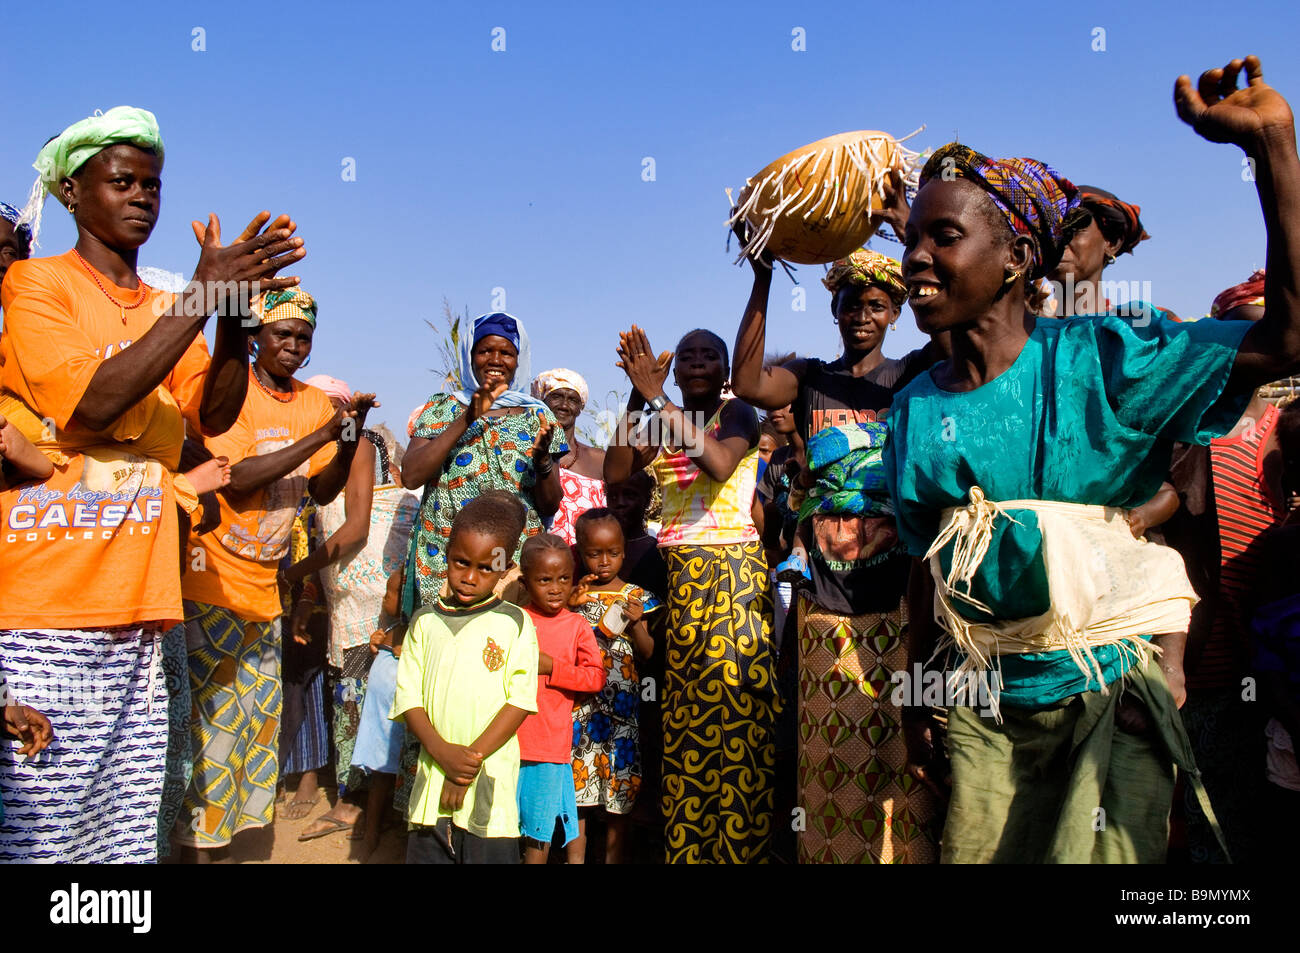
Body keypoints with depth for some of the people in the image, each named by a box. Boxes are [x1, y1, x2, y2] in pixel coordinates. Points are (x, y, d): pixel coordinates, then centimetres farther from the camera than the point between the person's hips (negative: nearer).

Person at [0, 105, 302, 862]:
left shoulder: (168, 311, 18)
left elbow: (215, 414, 3)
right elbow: (89, 407, -15)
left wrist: (233, 304, -11)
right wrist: (205, 295, -16)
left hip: (140, 608, 5)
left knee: (131, 830, 6)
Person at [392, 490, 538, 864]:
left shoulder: (515, 624, -1)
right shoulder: (425, 621, 8)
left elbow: (521, 700, -5)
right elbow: (408, 696, 3)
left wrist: (474, 757, -11)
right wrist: (443, 752, -10)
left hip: (492, 783, -2)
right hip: (433, 776, 3)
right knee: (425, 853, 8)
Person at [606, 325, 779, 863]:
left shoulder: (737, 413, 1)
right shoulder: (663, 426, 15)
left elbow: (720, 463, -20)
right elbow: (615, 474, 2)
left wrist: (657, 398, -18)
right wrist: (637, 401, -4)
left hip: (733, 565, -4)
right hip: (680, 571, 5)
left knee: (734, 703, -8)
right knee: (684, 714, 3)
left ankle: (740, 845, 1)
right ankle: (688, 846, 12)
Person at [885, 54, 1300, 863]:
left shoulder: (1096, 359, -10)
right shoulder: (915, 409, 0)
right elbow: (922, 573, 7)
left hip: (1106, 695, -3)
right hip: (982, 705, 4)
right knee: (973, 854, 13)